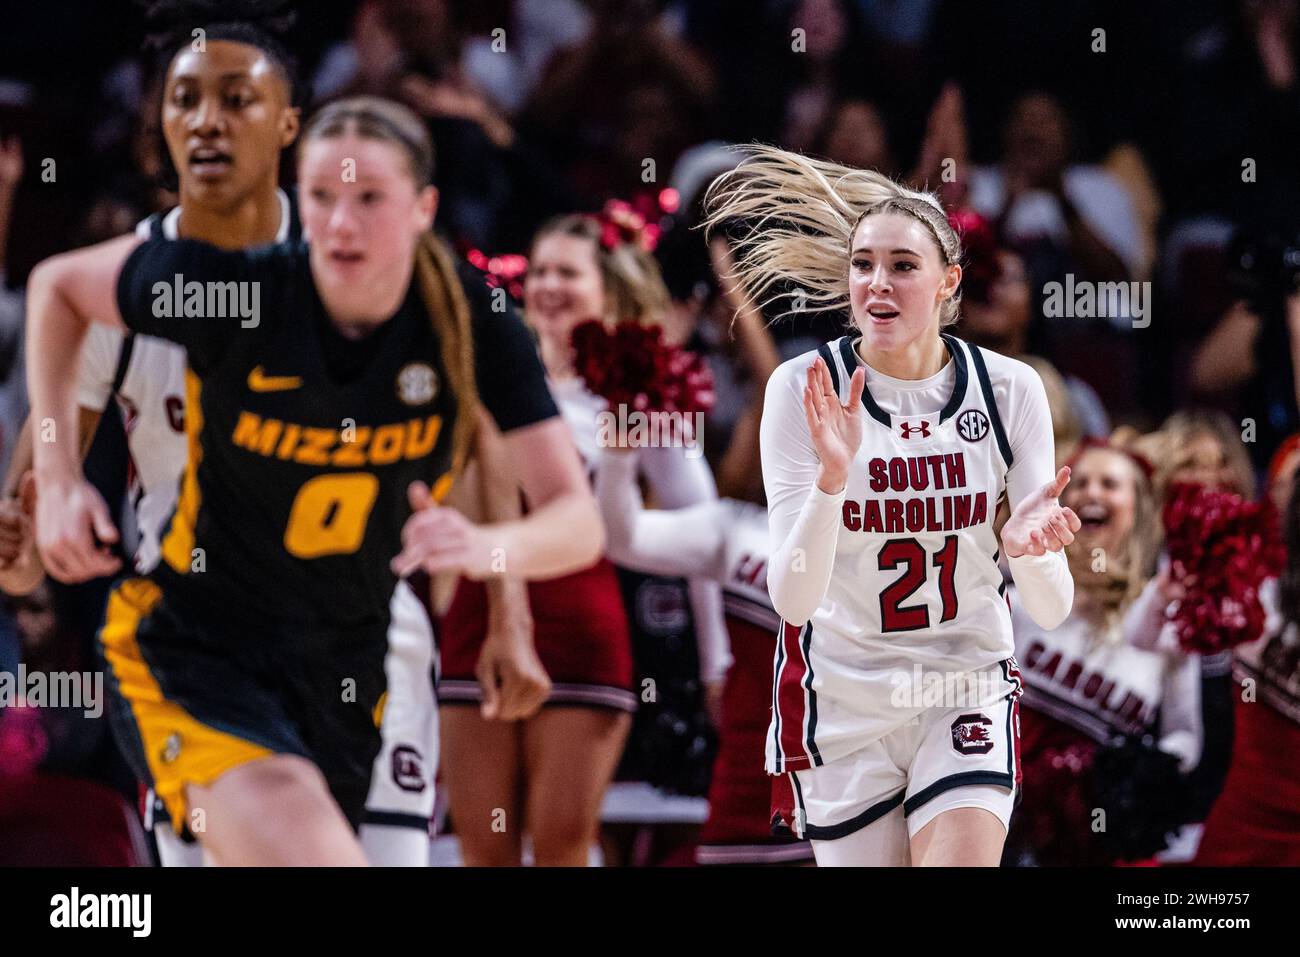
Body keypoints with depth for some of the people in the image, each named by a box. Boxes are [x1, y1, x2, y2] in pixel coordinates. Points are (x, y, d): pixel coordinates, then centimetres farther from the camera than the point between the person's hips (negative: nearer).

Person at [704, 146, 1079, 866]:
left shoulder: (1008, 388, -8)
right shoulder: (804, 389, -12)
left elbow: (1051, 611, -9)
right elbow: (792, 597, -20)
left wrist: (1028, 550, -31)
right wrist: (832, 477, -35)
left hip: (967, 691, 0)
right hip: (842, 693, 0)